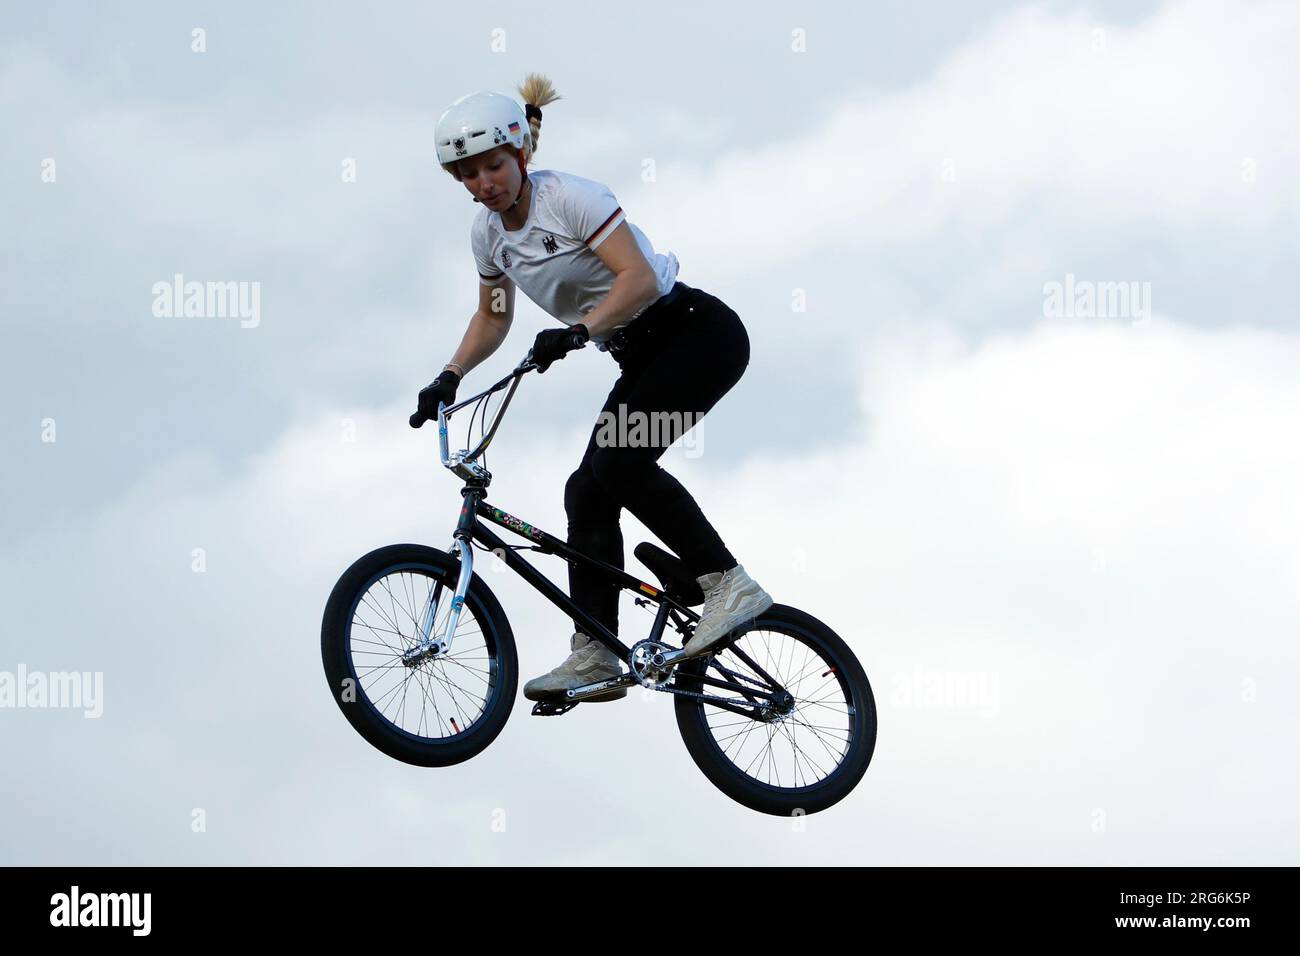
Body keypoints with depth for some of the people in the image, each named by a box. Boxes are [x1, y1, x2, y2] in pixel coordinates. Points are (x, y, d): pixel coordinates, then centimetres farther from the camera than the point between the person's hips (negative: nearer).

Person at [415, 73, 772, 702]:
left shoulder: (569, 197, -17)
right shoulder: (489, 233, 5)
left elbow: (640, 278, -26)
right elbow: (491, 318, 21)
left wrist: (577, 331, -36)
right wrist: (449, 378, 7)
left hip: (699, 333, -8)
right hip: (643, 360, 8)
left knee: (618, 461, -25)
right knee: (589, 489, -2)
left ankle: (728, 584, -20)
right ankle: (595, 654, -1)